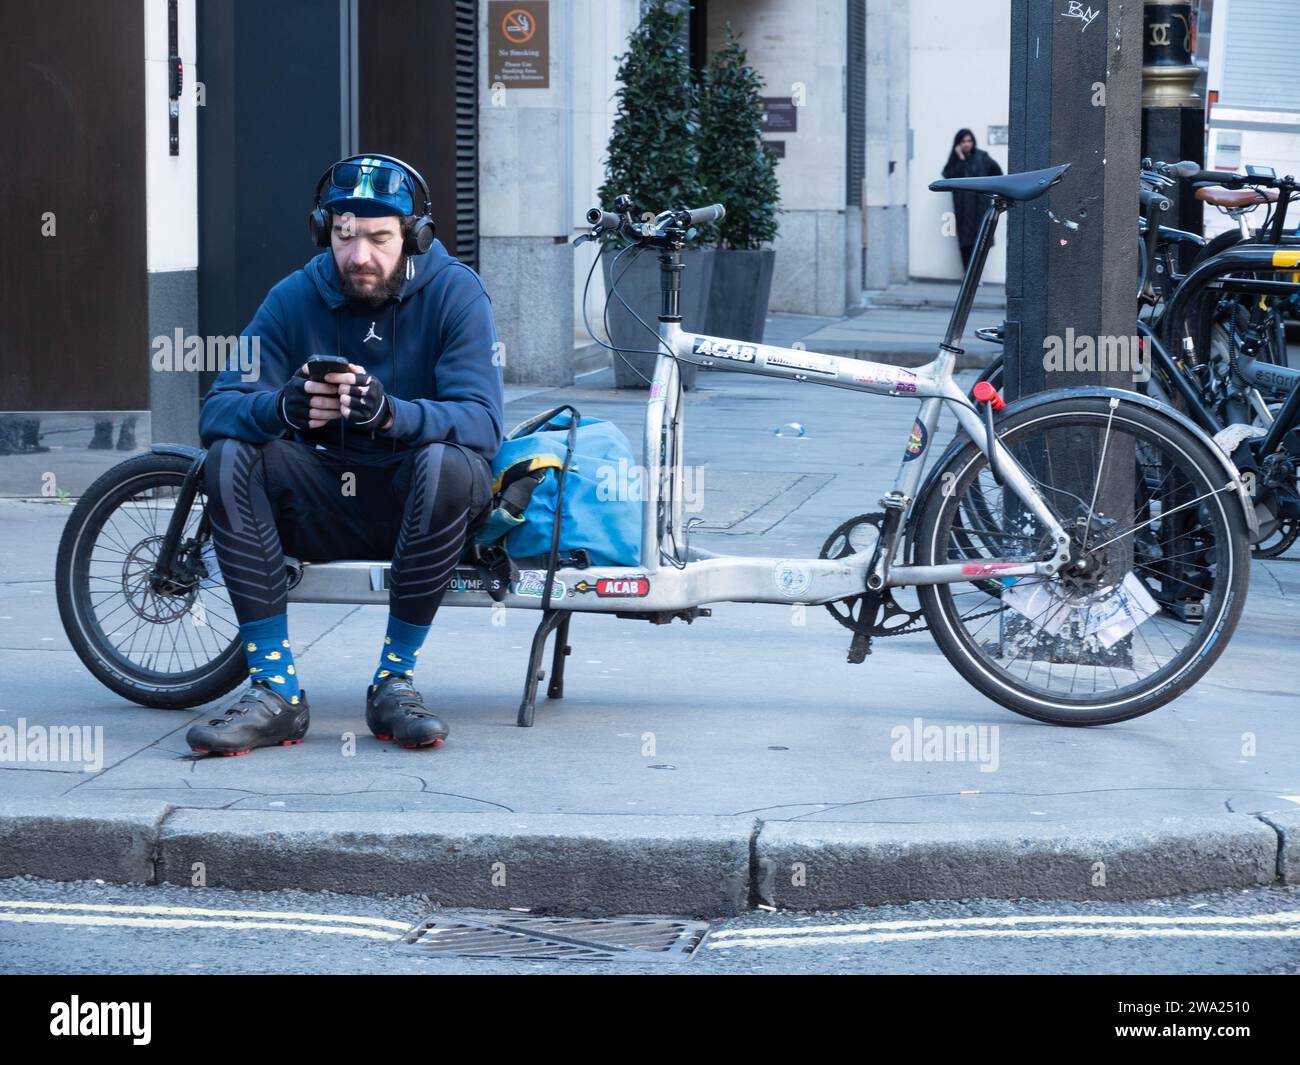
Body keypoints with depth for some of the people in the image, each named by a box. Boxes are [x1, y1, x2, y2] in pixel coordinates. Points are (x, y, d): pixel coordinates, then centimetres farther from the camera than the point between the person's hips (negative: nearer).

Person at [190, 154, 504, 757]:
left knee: (445, 462, -35)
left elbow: (482, 422, -22)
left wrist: (389, 412, -42)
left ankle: (395, 679, -22)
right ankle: (275, 690, -25)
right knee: (230, 456, -23)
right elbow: (216, 410, -11)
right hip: (328, 504, 3)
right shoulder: (296, 297, -2)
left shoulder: (453, 292, -10)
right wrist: (282, 408, -35)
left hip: (421, 503, -3)